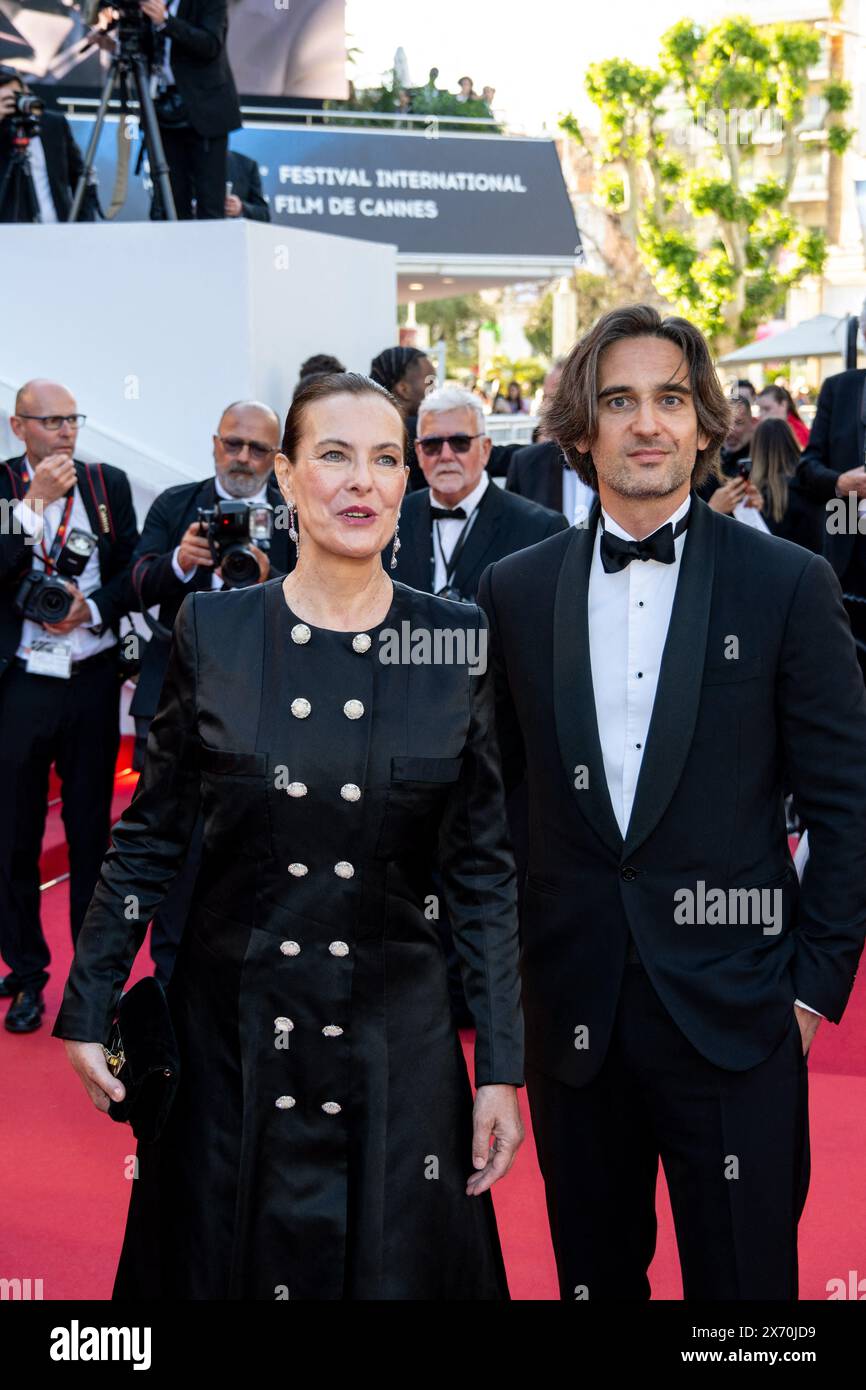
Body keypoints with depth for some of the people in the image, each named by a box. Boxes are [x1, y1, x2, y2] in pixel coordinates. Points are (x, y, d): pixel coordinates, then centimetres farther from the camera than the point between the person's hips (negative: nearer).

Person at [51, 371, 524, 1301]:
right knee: (224, 1266, 14)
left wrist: (501, 1068, -3)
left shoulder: (457, 641, -4)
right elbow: (150, 834, 4)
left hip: (395, 1042, 0)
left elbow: (483, 867, -1)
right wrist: (88, 1006, 1)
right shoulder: (212, 630, -4)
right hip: (230, 1040, 0)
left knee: (394, 1267, 12)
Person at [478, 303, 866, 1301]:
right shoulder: (516, 590, 4)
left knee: (745, 1275, 6)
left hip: (733, 1009, -2)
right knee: (593, 1273, 16)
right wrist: (505, 958, 6)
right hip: (573, 1011, 3)